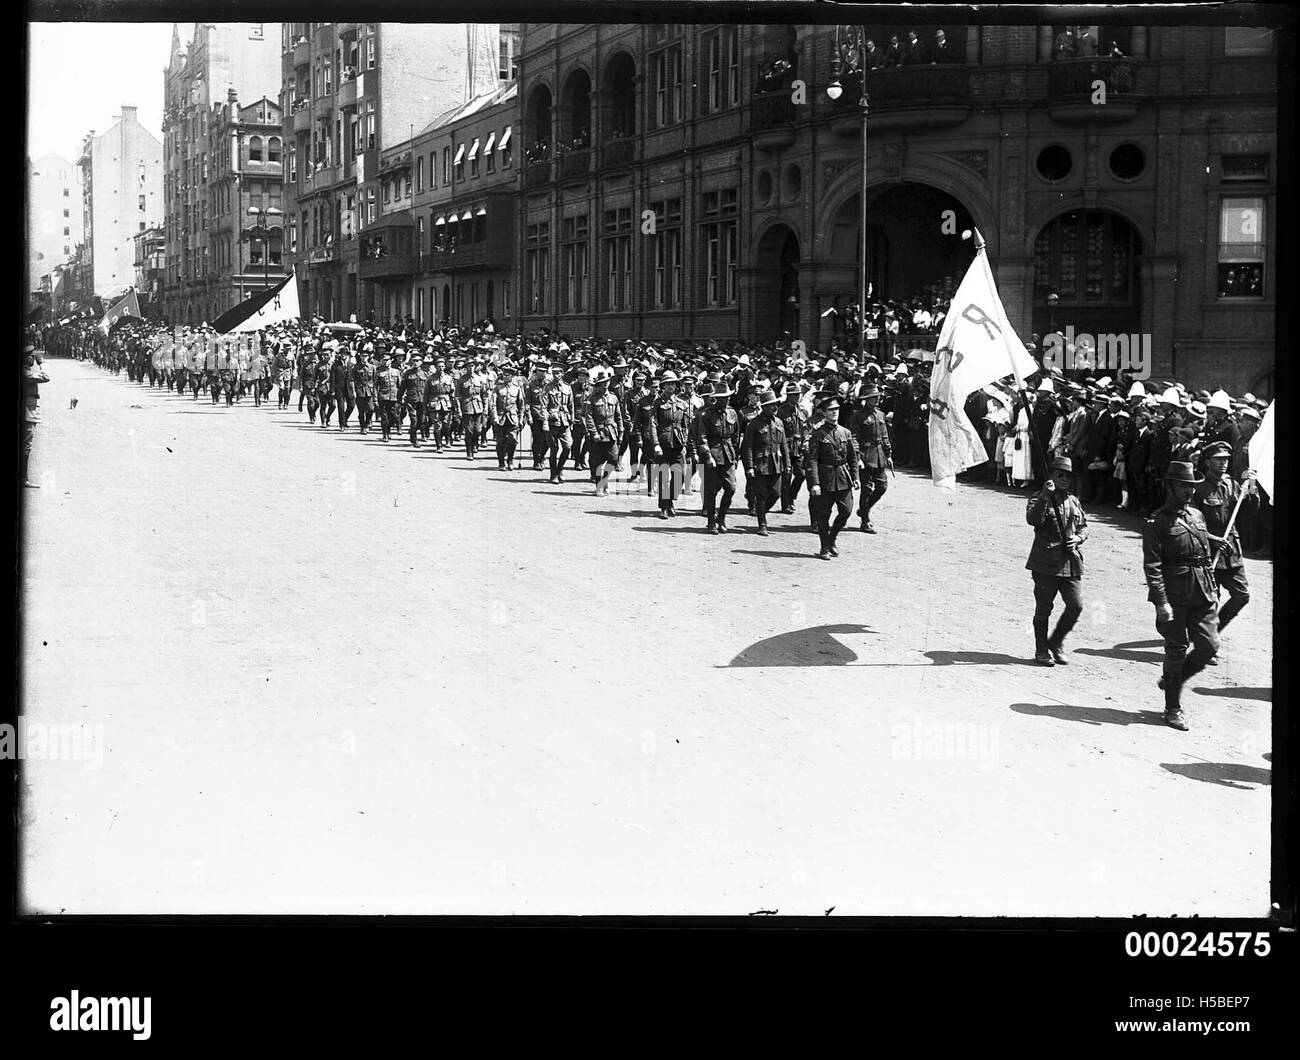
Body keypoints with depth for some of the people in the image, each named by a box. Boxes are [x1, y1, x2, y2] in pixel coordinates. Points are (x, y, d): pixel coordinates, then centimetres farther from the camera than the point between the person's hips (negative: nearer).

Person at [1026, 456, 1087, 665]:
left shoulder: (1074, 501, 15)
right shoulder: (1040, 499, -3)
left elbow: (1084, 526, 23)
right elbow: (1032, 519, -22)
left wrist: (1078, 538, 1)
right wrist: (1044, 497, -32)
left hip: (1071, 562, 5)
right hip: (1045, 563, -5)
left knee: (1076, 605, -1)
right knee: (1044, 607, 1)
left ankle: (1056, 642, 19)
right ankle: (1041, 650, 13)